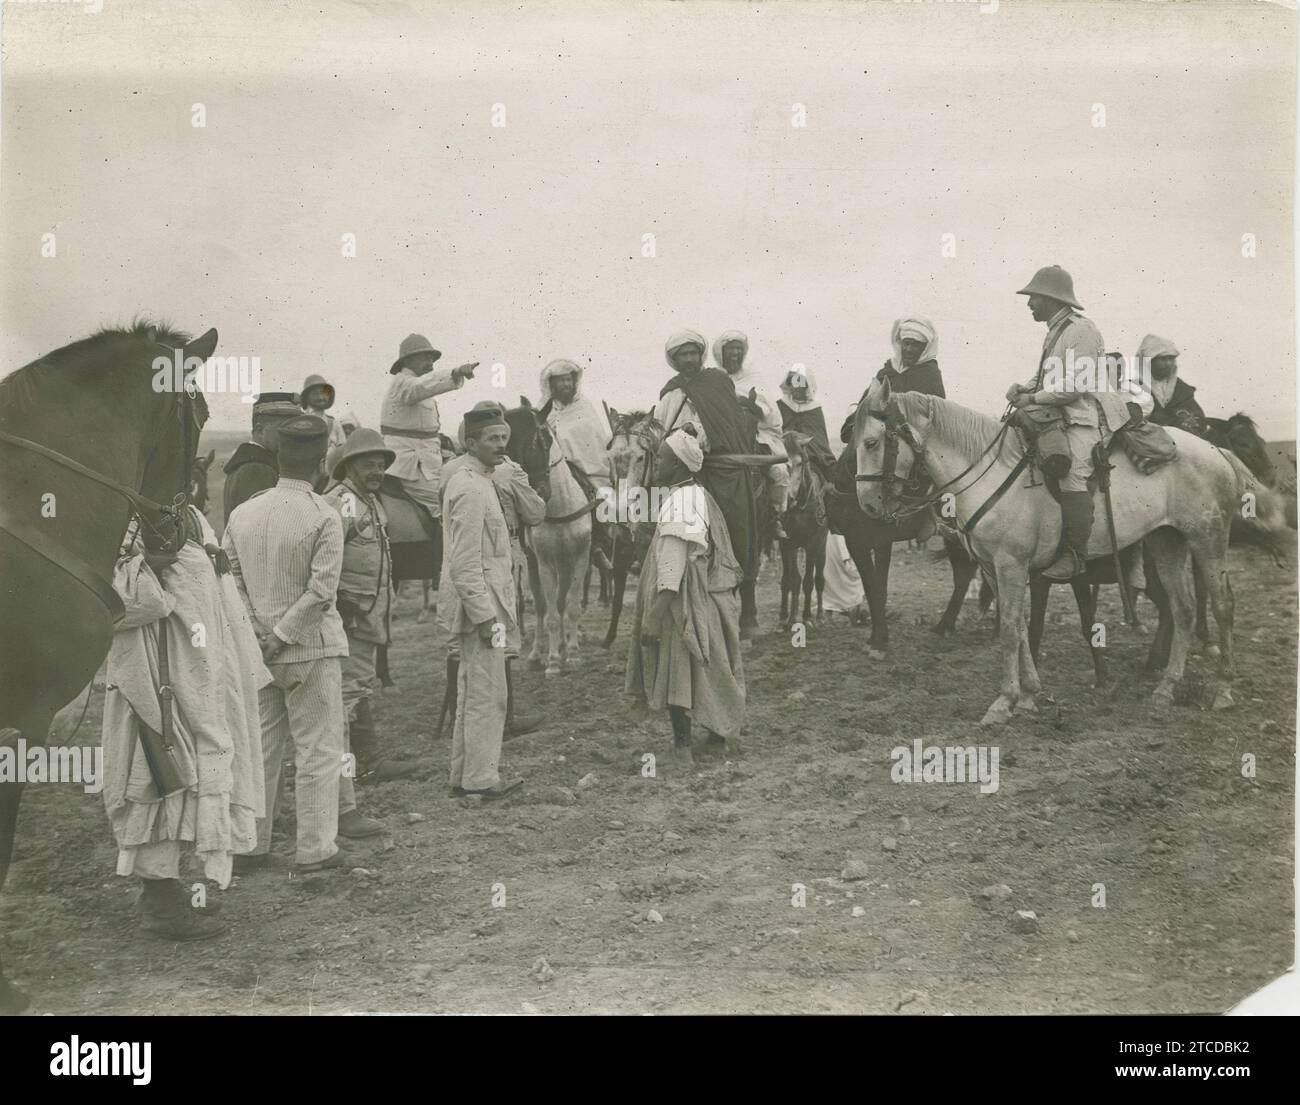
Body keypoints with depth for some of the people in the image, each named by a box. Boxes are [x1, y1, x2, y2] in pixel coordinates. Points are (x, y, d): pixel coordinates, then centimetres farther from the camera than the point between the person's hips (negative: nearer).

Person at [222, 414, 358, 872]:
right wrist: (283, 636, -13)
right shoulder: (324, 517, -13)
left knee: (259, 748, 14)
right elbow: (321, 590, -19)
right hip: (311, 648, -5)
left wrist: (259, 634, -2)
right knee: (318, 750, 4)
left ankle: (249, 845, 21)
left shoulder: (244, 512, 3)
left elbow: (229, 579, 2)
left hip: (257, 652, 5)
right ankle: (316, 849, 7)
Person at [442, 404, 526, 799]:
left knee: (474, 693, 16)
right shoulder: (470, 490, -18)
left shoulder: (479, 481, 14)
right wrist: (484, 615, -22)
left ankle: (465, 776, 23)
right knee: (487, 694, -4)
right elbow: (465, 563, -22)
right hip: (481, 605, -11)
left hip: (486, 605, 11)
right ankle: (480, 778, 3)